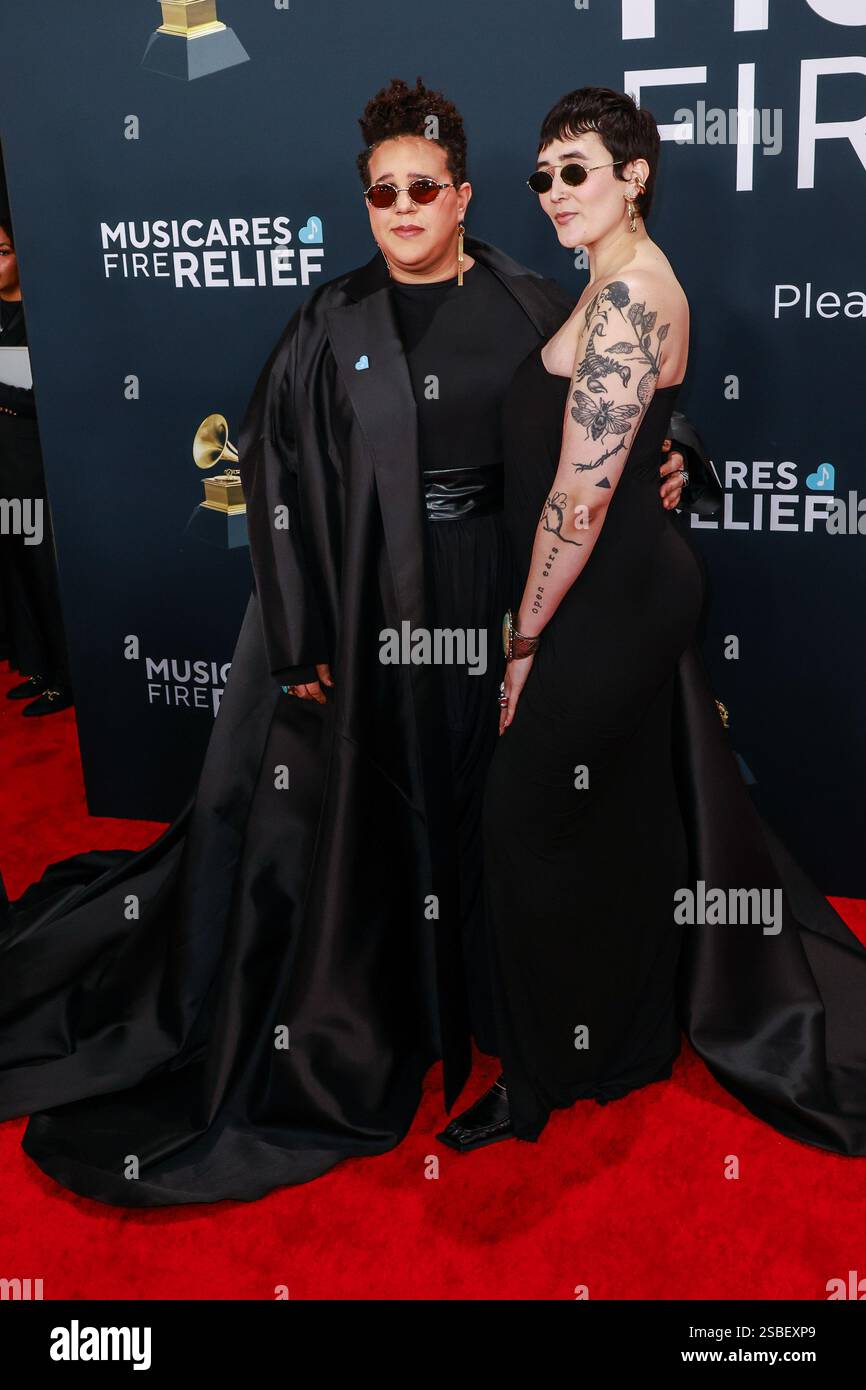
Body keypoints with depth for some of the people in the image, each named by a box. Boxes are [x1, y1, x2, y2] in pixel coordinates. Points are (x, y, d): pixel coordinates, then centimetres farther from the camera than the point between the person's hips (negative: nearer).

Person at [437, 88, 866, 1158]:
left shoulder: (628, 291, -19)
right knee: (631, 826, 20)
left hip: (606, 605, -10)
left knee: (528, 820, 1)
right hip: (638, 590, 10)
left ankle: (543, 1078, 19)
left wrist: (525, 640, -15)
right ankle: (637, 1040, 40)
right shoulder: (627, 284, 14)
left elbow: (580, 495, -23)